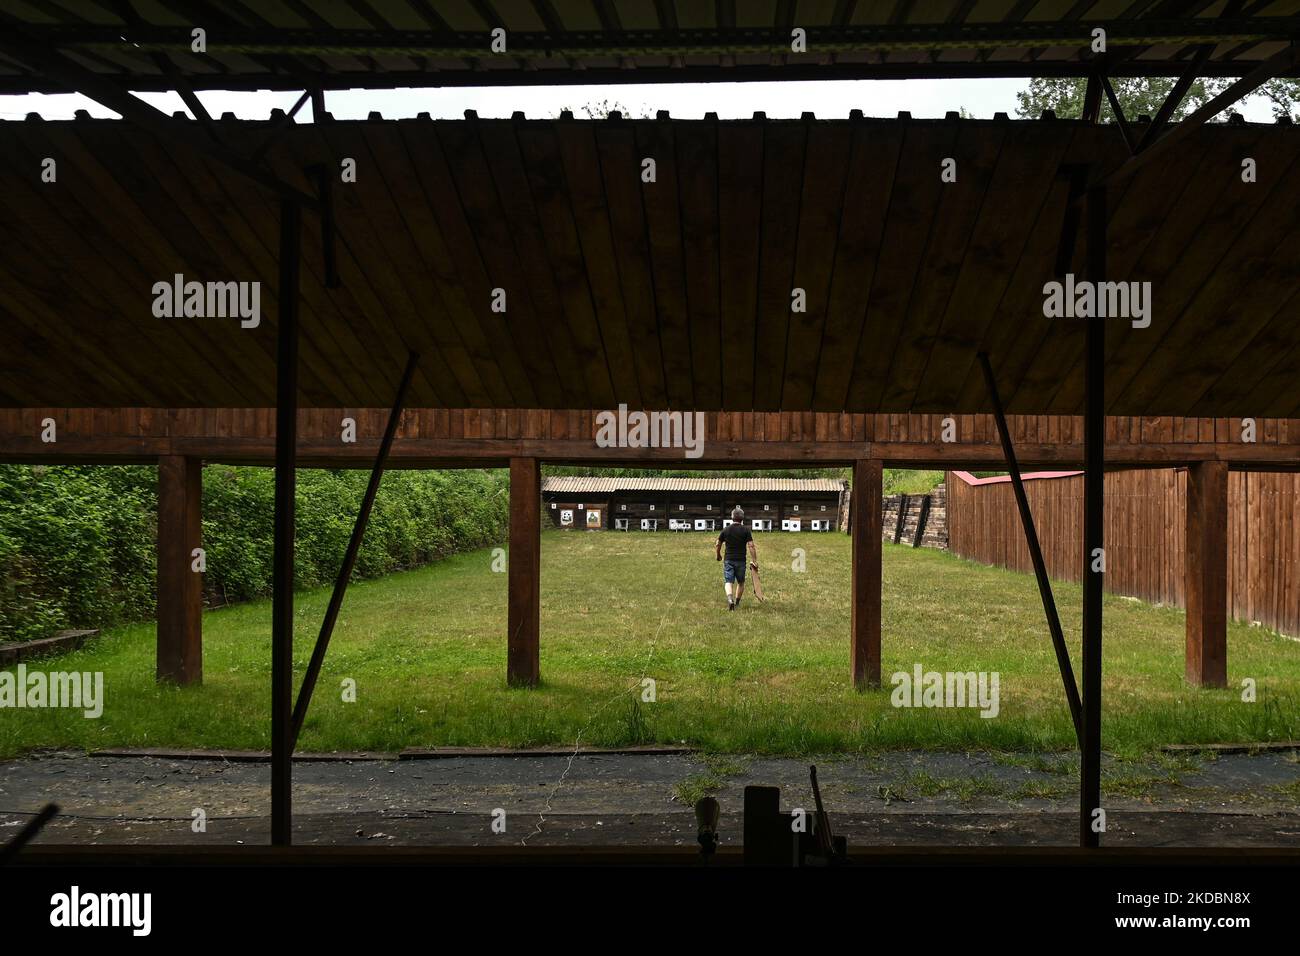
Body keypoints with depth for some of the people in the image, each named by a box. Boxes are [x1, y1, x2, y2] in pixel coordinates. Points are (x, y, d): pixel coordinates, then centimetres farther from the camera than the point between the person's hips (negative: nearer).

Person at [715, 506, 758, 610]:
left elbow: (718, 545, 7)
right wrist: (755, 561, -6)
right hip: (741, 560, 0)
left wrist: (718, 556, 25)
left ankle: (730, 599, -27)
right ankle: (737, 603, 23)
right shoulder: (745, 530, -5)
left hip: (728, 560, 0)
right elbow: (751, 546, -10)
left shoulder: (726, 530, 1)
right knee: (741, 582, 17)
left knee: (728, 582, -3)